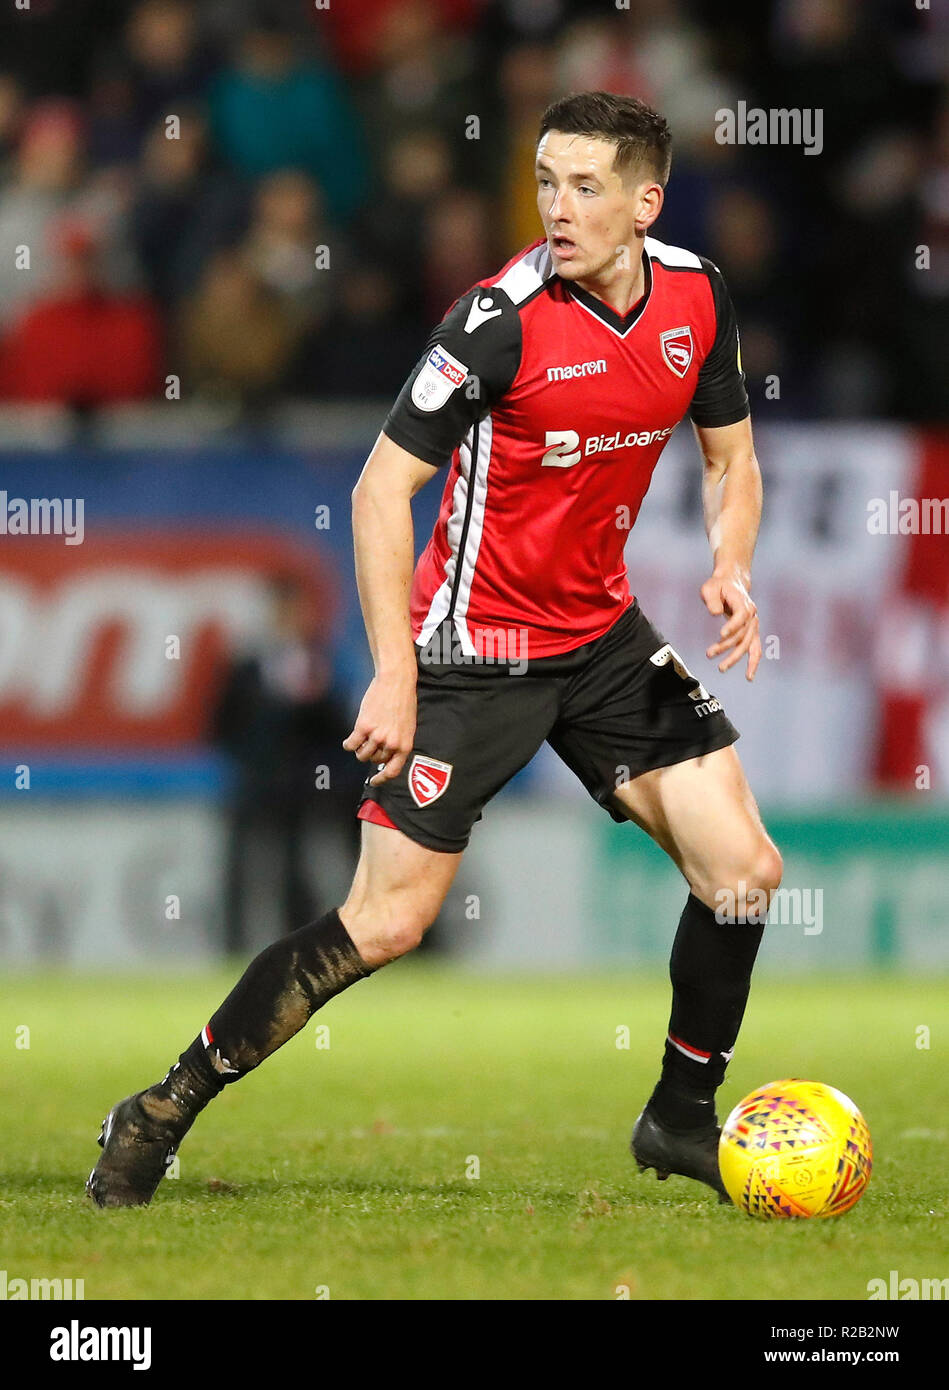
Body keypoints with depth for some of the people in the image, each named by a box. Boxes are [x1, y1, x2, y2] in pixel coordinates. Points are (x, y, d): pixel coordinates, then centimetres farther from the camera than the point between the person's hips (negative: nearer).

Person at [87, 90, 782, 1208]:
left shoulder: (694, 296, -3)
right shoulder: (504, 318, -21)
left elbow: (729, 454, 13)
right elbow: (381, 488, -17)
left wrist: (729, 568, -7)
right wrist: (395, 674, -22)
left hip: (603, 634, 6)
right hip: (474, 644, -6)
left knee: (742, 870, 0)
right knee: (386, 920, -10)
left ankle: (682, 1118, 20)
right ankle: (166, 1110, 3)